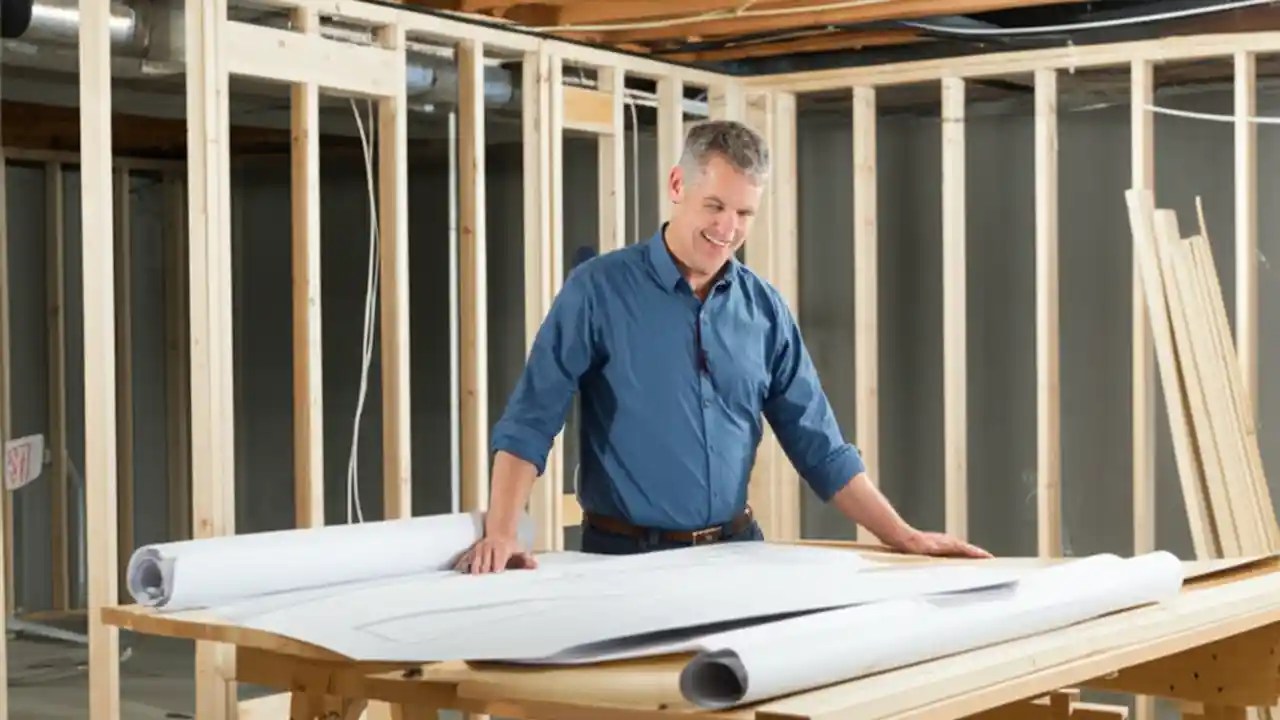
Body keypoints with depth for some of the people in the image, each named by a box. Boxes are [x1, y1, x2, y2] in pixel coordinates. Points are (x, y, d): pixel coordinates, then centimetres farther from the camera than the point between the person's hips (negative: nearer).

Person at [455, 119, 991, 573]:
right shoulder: (599, 289, -7)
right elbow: (529, 422, -10)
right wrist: (501, 534, -22)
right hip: (625, 554, -4)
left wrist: (903, 537, 2)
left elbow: (818, 444, 9)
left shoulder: (765, 308, 6)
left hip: (736, 549, 4)